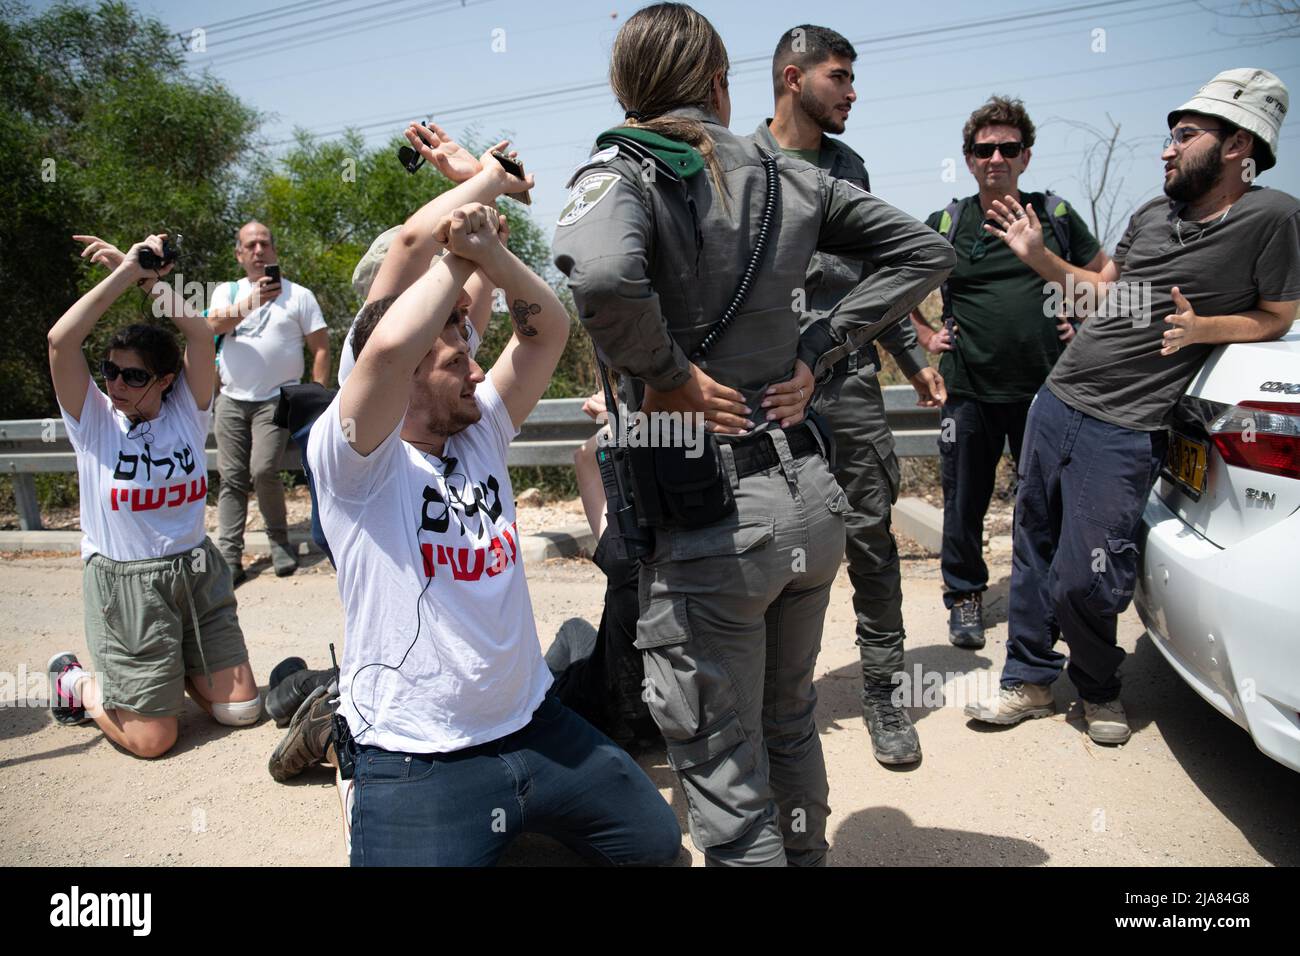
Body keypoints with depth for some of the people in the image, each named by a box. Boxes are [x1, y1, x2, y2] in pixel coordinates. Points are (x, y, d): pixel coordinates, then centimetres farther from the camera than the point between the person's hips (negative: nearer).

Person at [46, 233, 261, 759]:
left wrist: (149, 276, -11)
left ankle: (171, 669, 34)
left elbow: (200, 334, -15)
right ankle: (78, 683, 27)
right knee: (152, 738, -1)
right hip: (125, 583, -3)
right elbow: (61, 339, -21)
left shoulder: (185, 411, -1)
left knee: (241, 709, 7)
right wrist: (126, 271, -18)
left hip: (197, 572, 3)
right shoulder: (93, 419, -6)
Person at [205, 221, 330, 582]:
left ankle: (280, 542, 1)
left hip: (276, 400, -3)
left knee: (263, 470, -19)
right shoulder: (227, 291, 13)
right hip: (231, 400, 4)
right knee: (231, 478, 1)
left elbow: (321, 348, 3)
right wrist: (252, 302, -25)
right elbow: (215, 325, -8)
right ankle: (229, 557, 4)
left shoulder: (299, 294, 6)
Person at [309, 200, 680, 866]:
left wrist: (490, 255, -13)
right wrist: (457, 261, -18)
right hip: (415, 761, -6)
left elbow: (548, 328, 2)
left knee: (657, 842, 16)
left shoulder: (480, 433, 5)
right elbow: (388, 348, -32)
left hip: (534, 726, 7)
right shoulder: (354, 461, -13)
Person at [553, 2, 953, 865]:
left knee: (724, 773, 11)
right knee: (791, 727, 28)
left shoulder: (622, 170, -8)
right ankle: (808, 855, 49)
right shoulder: (787, 177, 8)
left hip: (708, 519, -6)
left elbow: (601, 276, -31)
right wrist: (816, 354, 7)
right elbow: (925, 252, 15)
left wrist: (666, 375, -14)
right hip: (810, 500, 6)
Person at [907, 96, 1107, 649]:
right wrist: (926, 334, 8)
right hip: (969, 391, -1)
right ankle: (965, 597, 22)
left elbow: (1103, 276, 20)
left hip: (1046, 388, 1)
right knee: (964, 501, 5)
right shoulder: (945, 224, 4)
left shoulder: (1057, 215, 7)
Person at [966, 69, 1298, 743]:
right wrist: (1037, 256, 16)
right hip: (1055, 401, 6)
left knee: (1081, 583, -8)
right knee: (1033, 548, 11)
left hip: (1123, 432, -6)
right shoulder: (1153, 215, 11)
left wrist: (1201, 328, -18)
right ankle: (1030, 679, 27)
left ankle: (1099, 688, 22)